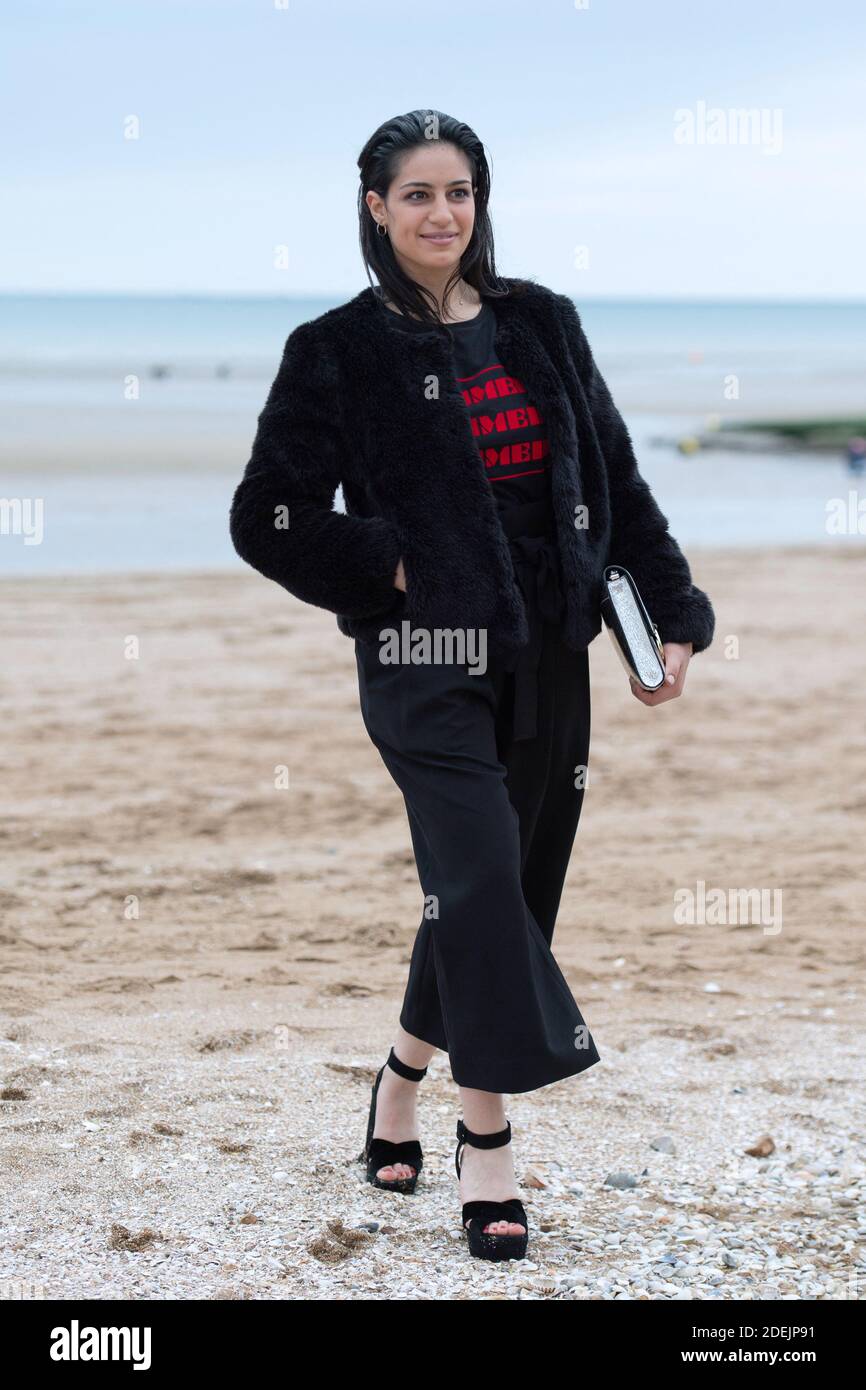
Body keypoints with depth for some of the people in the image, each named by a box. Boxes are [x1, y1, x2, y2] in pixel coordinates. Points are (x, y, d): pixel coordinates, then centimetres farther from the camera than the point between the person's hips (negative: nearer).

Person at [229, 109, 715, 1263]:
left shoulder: (542, 326, 10)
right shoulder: (340, 352, -2)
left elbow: (617, 484, 13)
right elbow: (266, 521, -3)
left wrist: (674, 614, 7)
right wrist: (392, 571, -9)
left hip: (545, 659, 5)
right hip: (428, 664, -5)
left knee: (507, 892, 8)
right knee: (482, 876, -18)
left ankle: (401, 1084, 31)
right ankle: (487, 1146, -9)